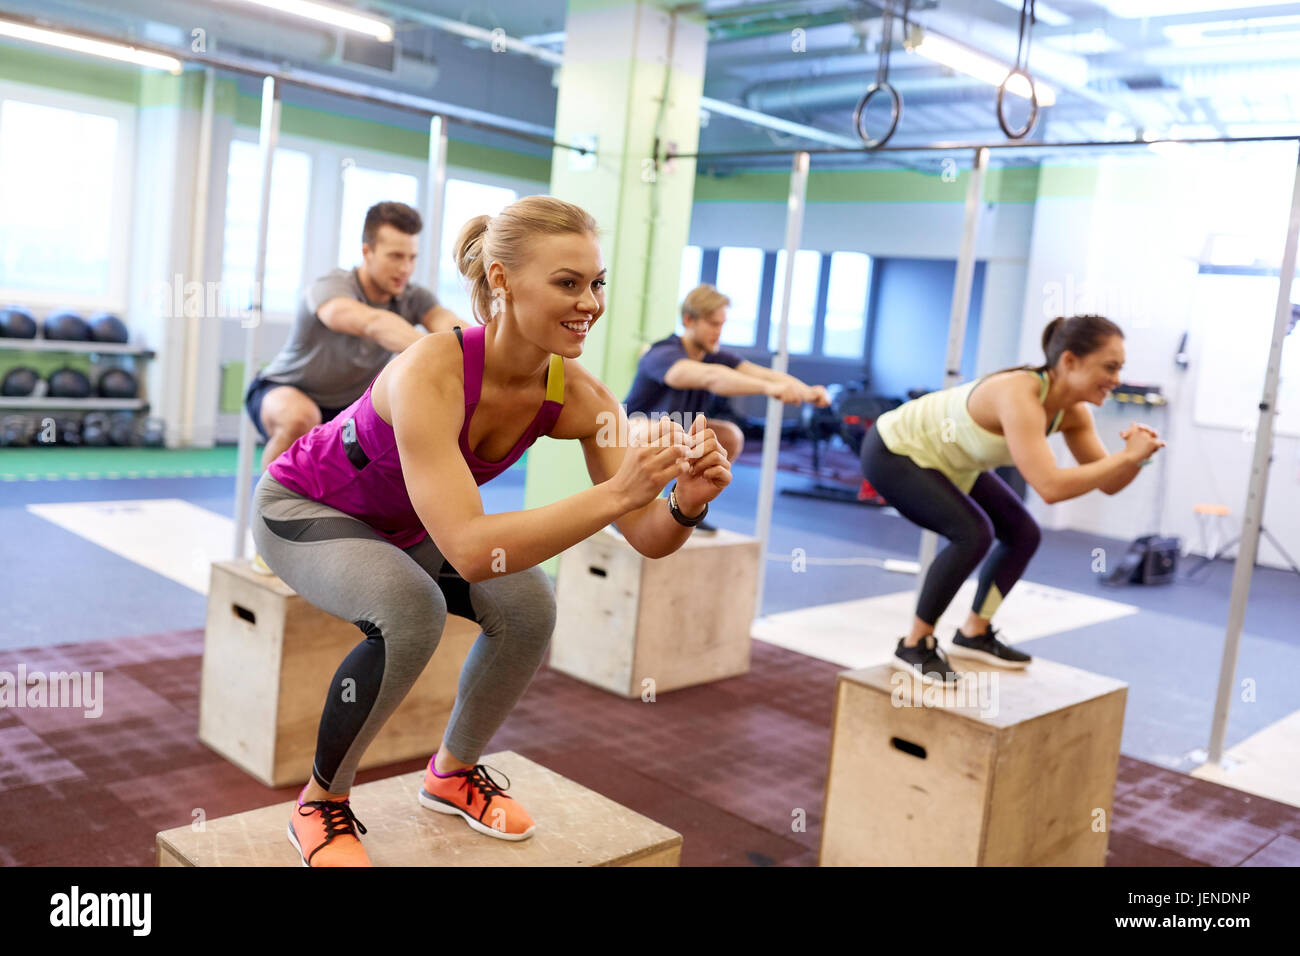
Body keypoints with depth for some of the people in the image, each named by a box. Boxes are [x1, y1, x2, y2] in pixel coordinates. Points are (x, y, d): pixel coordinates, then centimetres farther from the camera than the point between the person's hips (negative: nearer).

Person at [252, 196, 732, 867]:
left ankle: (453, 772, 11)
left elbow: (648, 539, -20)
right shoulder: (430, 373, -39)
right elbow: (470, 549, -47)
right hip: (301, 508, -5)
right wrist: (615, 493, -52)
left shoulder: (577, 395, -22)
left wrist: (688, 500, -41)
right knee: (412, 611, -32)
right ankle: (321, 803, -6)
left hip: (406, 525, 5)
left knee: (528, 607, -17)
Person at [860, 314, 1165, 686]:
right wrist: (1128, 456, -37)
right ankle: (914, 646, -9)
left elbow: (1108, 484, -4)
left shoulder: (1072, 411, -11)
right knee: (973, 533, -25)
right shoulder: (1019, 396, -37)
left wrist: (1135, 457, -24)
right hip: (892, 451, -9)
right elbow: (1050, 486, -46)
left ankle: (973, 634, 21)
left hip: (943, 458, 9)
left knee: (1023, 534, 7)